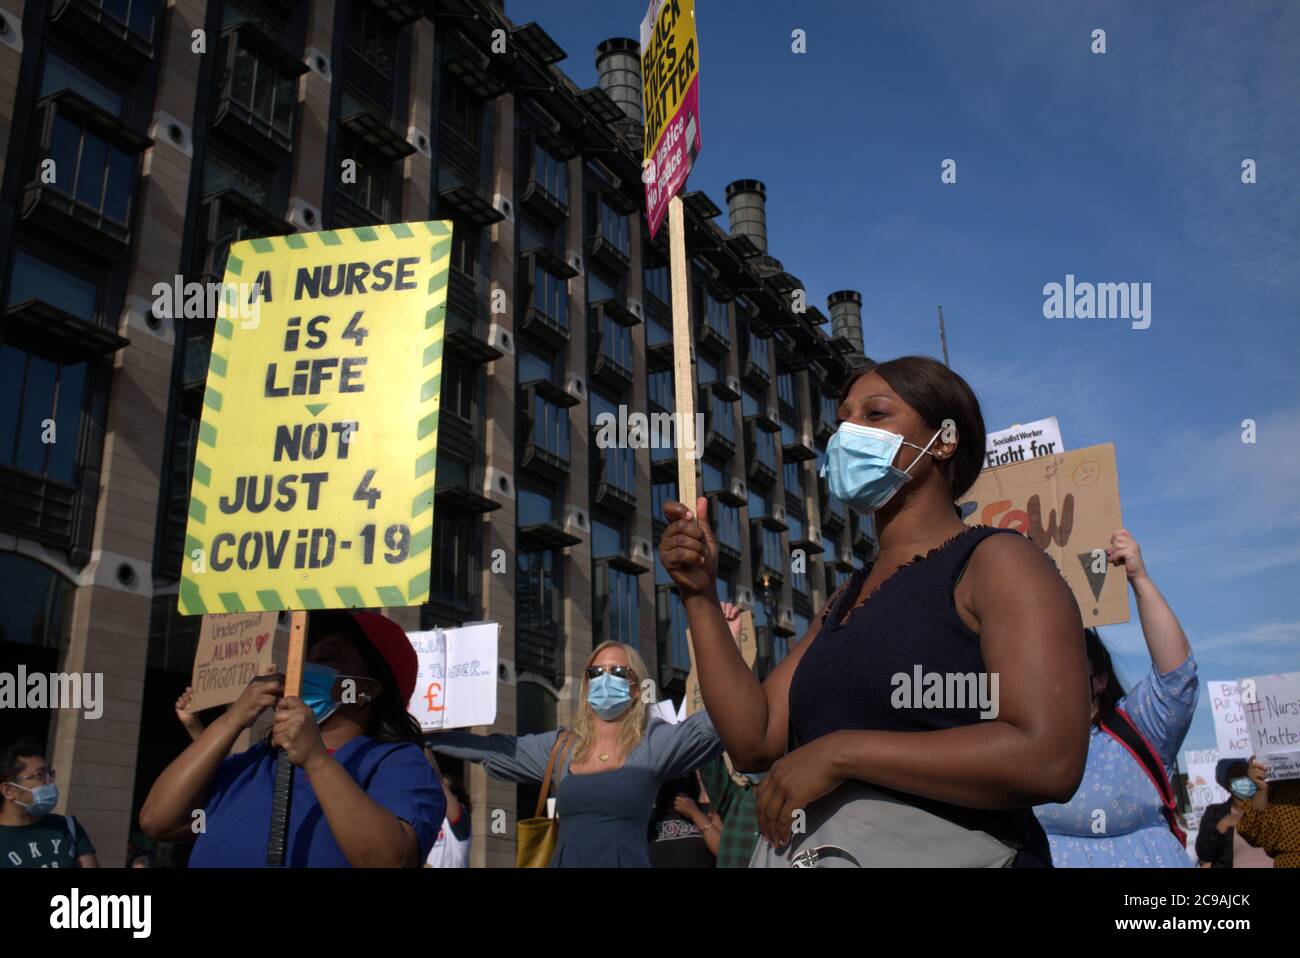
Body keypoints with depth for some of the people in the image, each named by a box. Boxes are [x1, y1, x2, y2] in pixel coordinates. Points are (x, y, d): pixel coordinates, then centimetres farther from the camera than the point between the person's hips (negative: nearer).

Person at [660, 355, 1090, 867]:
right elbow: (755, 741, 4)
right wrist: (701, 595, -1)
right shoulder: (847, 597, 12)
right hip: (811, 849, 7)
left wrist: (840, 752, -21)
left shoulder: (996, 561, -9)